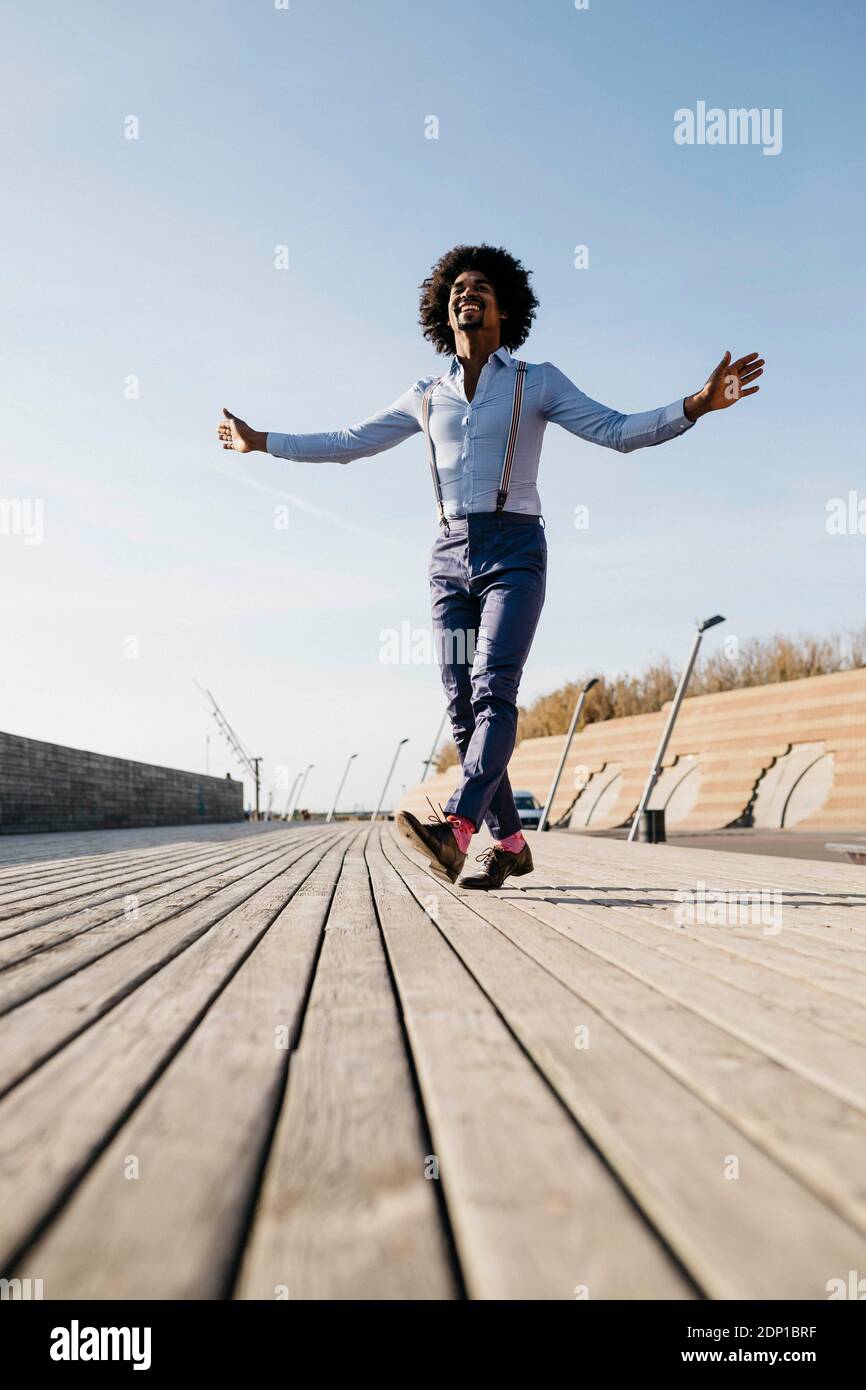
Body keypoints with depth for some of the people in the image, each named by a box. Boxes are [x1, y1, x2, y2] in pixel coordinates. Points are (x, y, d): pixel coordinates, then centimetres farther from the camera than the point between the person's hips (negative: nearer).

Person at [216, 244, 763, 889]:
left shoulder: (538, 381, 10)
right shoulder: (426, 396, 18)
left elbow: (619, 431, 0)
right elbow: (346, 443, 25)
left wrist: (697, 404, -16)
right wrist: (261, 442, 25)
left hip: (515, 551, -3)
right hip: (452, 555, 4)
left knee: (493, 689, -22)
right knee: (463, 705, -2)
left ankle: (454, 829, -34)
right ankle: (510, 843, 8)